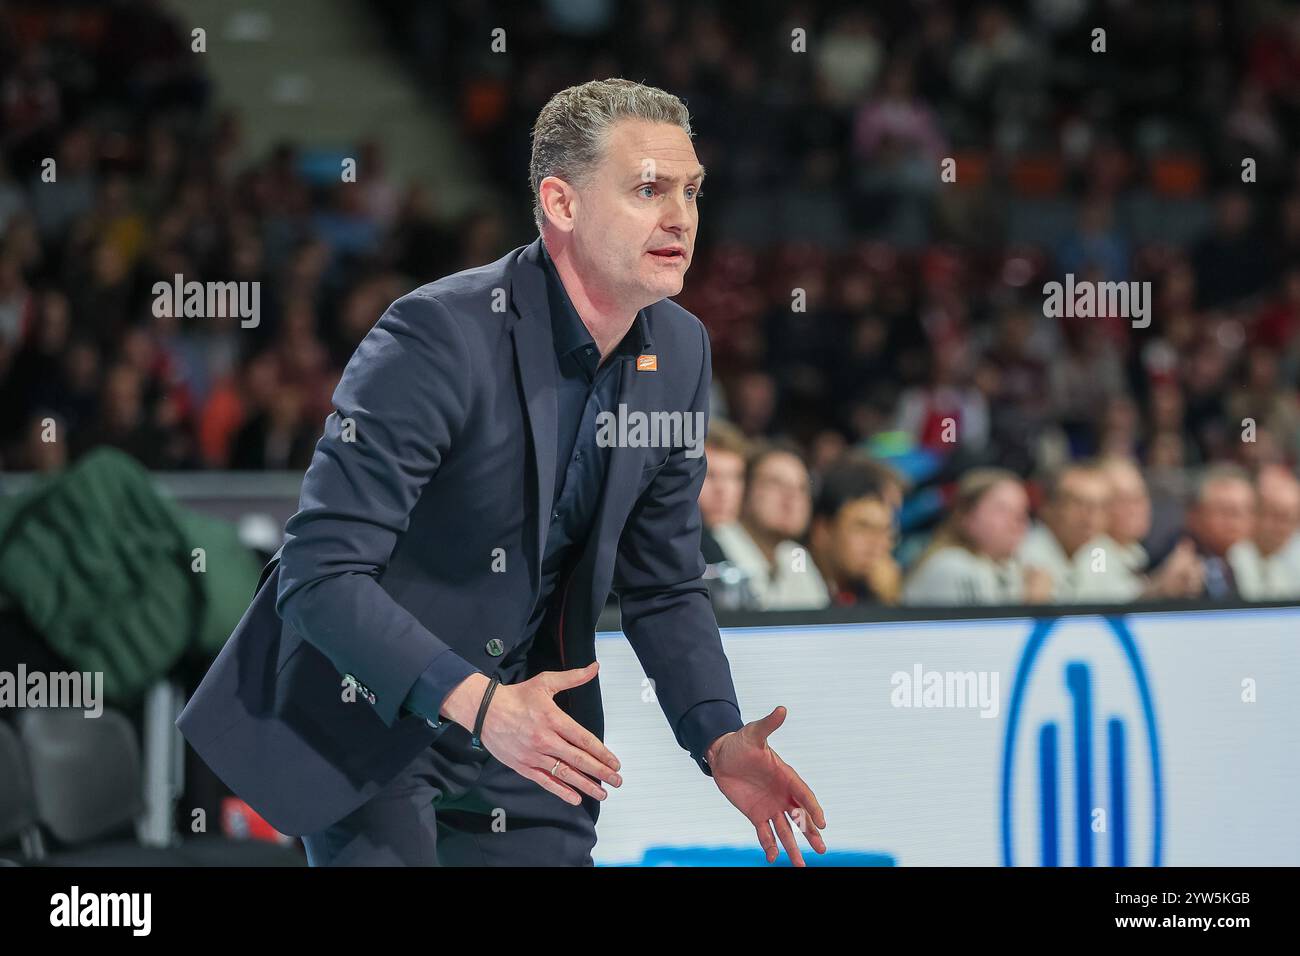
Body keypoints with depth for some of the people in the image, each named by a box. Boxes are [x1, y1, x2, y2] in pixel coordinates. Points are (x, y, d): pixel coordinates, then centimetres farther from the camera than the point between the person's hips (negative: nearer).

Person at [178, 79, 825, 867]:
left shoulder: (679, 353, -2)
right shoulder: (440, 336, -24)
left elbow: (665, 587, 8)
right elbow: (320, 575, -26)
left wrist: (720, 741, -9)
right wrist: (477, 703, -35)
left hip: (523, 723, 6)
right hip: (369, 714, -6)